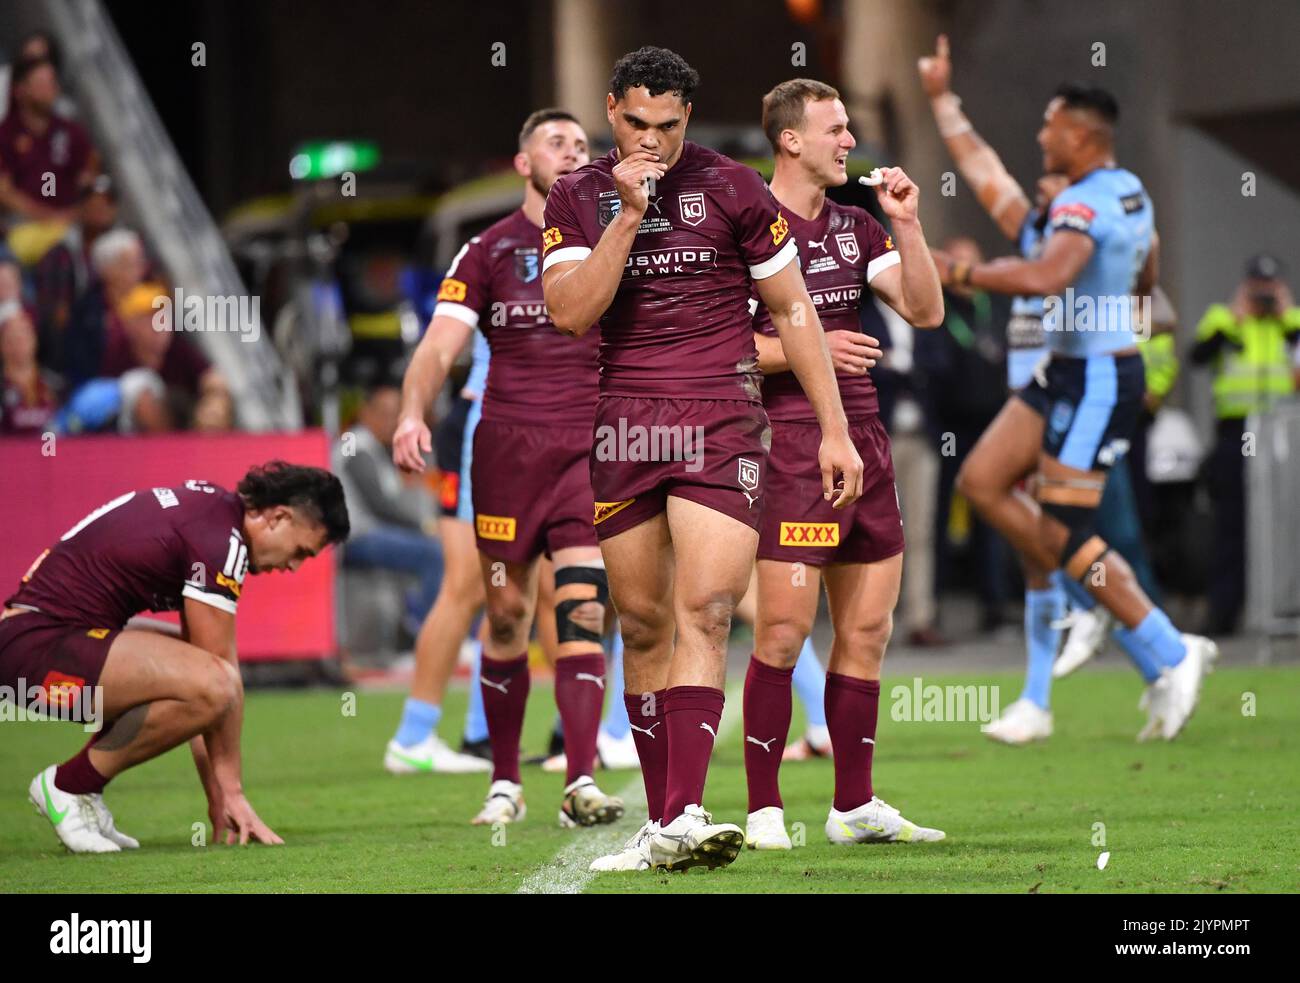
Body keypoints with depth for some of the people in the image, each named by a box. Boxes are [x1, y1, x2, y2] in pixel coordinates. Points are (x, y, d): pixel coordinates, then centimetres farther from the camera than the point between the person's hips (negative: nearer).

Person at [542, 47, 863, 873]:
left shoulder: (731, 188, 2)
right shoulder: (577, 200, 6)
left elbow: (792, 310, 8)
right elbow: (569, 314, -8)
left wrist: (834, 429, 5)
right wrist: (628, 215, -14)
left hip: (721, 422, -2)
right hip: (623, 426, 2)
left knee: (705, 610, -16)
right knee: (643, 624, 6)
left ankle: (683, 818, -24)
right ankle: (658, 819, 15)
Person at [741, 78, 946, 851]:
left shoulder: (854, 226, 15)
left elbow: (926, 311, 7)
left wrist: (906, 224, -3)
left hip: (865, 444, 7)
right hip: (789, 449, -7)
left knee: (868, 631, 8)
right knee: (784, 631, -10)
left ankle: (855, 805, 15)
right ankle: (763, 809, -4)